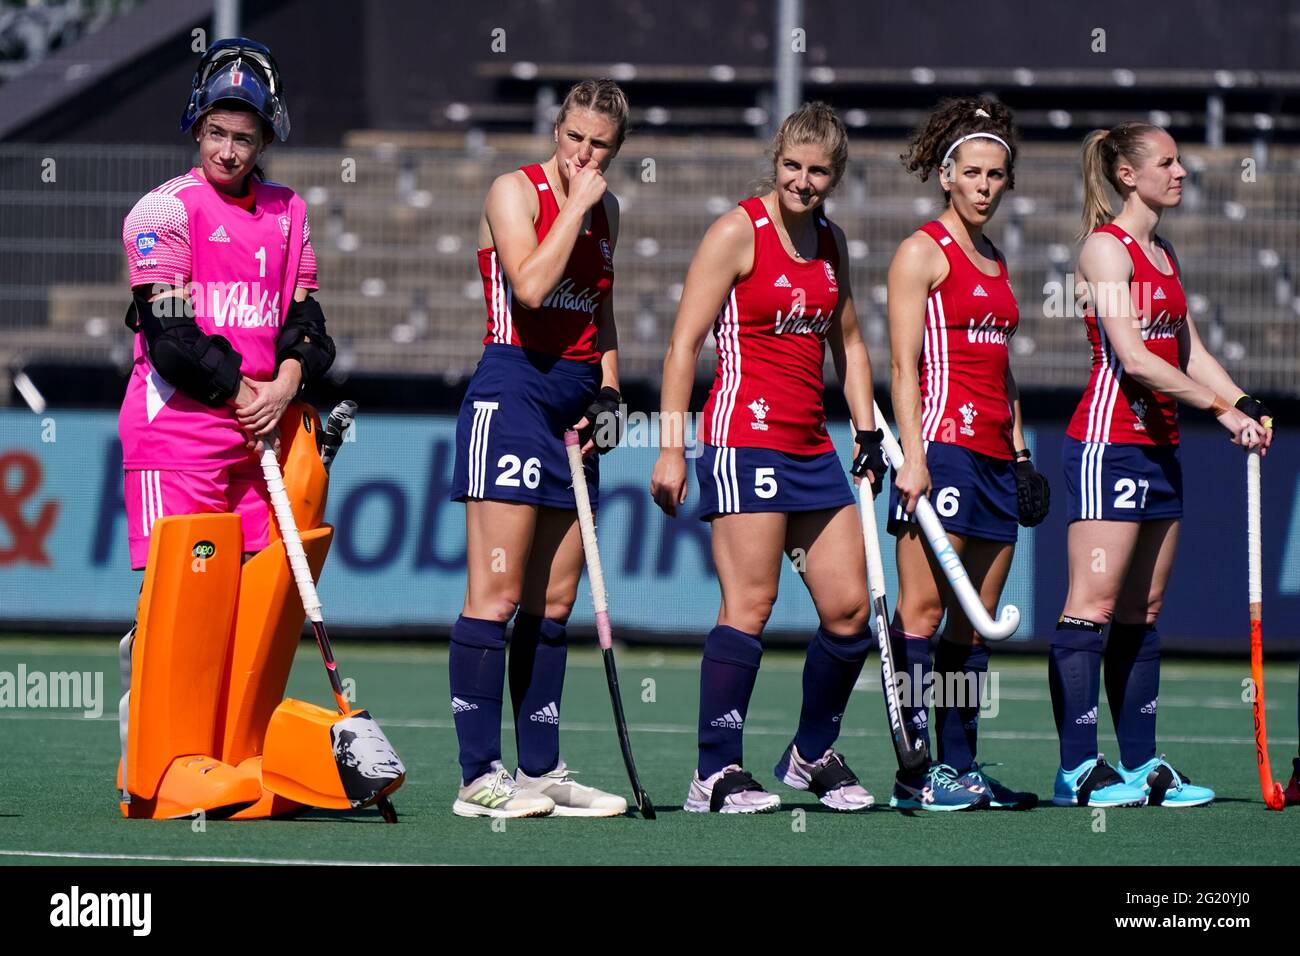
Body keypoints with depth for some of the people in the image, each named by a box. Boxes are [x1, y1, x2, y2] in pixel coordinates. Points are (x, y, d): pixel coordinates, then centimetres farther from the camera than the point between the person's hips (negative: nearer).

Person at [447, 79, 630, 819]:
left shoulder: (606, 208, 16)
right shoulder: (516, 191, -6)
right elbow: (530, 285, -21)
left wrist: (608, 389, 13)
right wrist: (577, 205, -13)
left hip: (574, 406, 7)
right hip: (513, 391, -7)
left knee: (554, 601, 8)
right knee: (496, 594, -10)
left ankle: (541, 771, 12)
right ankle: (480, 777, -10)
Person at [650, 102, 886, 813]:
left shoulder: (830, 242, 14)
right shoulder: (738, 232, -6)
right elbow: (684, 342, -8)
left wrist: (867, 432, 16)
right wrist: (671, 447, -13)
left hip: (812, 447, 7)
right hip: (745, 439, -7)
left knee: (849, 609, 5)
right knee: (749, 606, -11)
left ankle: (812, 754, 21)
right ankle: (716, 774, -7)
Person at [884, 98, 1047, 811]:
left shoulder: (996, 264, 19)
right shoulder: (922, 252, -3)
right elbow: (904, 367, -9)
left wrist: (1020, 452, 19)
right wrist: (912, 455, -18)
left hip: (995, 454, 8)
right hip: (942, 445, -8)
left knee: (976, 623, 6)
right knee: (923, 612, -9)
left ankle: (961, 767, 8)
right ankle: (915, 774, -12)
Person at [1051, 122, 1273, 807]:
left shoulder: (1164, 254, 18)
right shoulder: (1106, 247, -9)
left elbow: (1189, 351, 18)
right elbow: (1132, 356, -18)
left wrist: (1246, 405, 2)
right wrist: (1220, 409, -16)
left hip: (1159, 447, 9)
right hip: (1108, 441, -9)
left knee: (1143, 611, 9)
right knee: (1092, 606, -10)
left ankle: (1140, 765, 10)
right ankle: (1077, 769, -12)